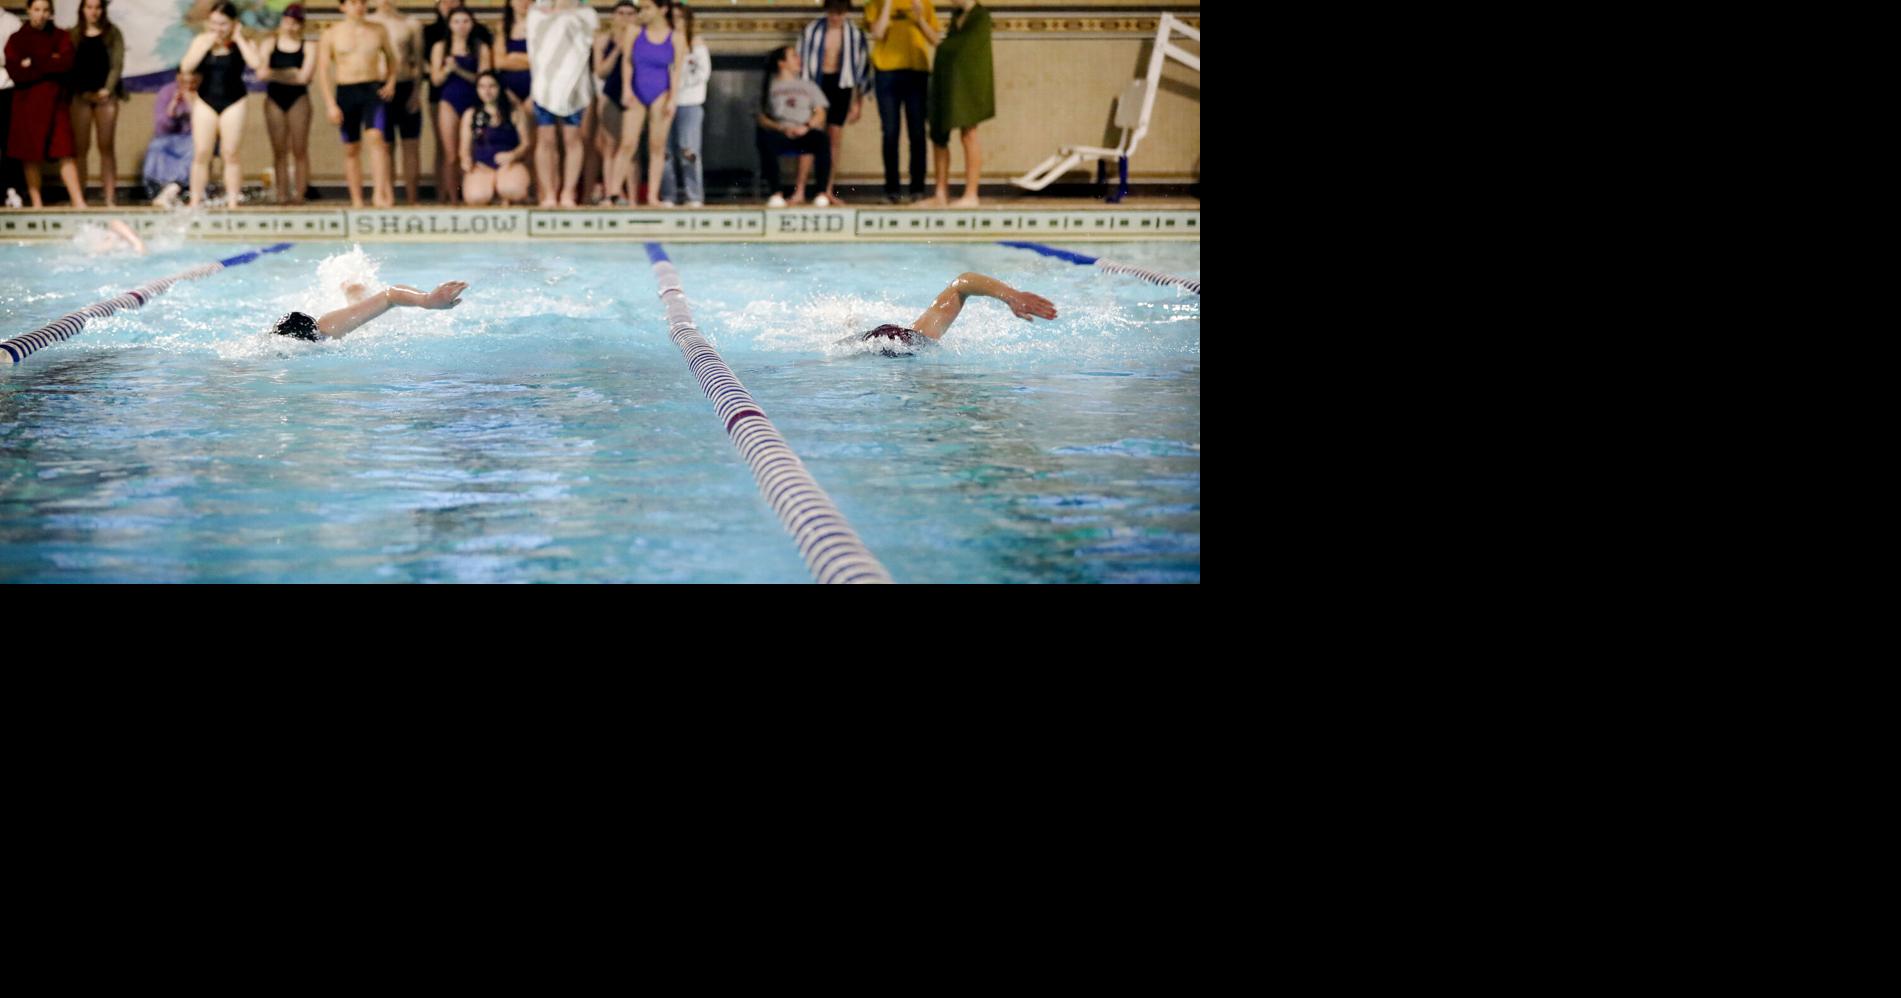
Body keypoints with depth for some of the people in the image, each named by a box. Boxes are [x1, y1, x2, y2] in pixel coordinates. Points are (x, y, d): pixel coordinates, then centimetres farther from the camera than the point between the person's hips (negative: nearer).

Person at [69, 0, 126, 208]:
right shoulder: (74, 34, 9)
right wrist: (79, 90, -8)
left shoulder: (112, 33, 6)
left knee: (107, 147, -1)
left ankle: (110, 198, -3)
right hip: (80, 95, 1)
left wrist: (107, 89, -12)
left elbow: (117, 63, -1)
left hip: (106, 95, -1)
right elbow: (69, 64, 5)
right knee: (80, 147, -2)